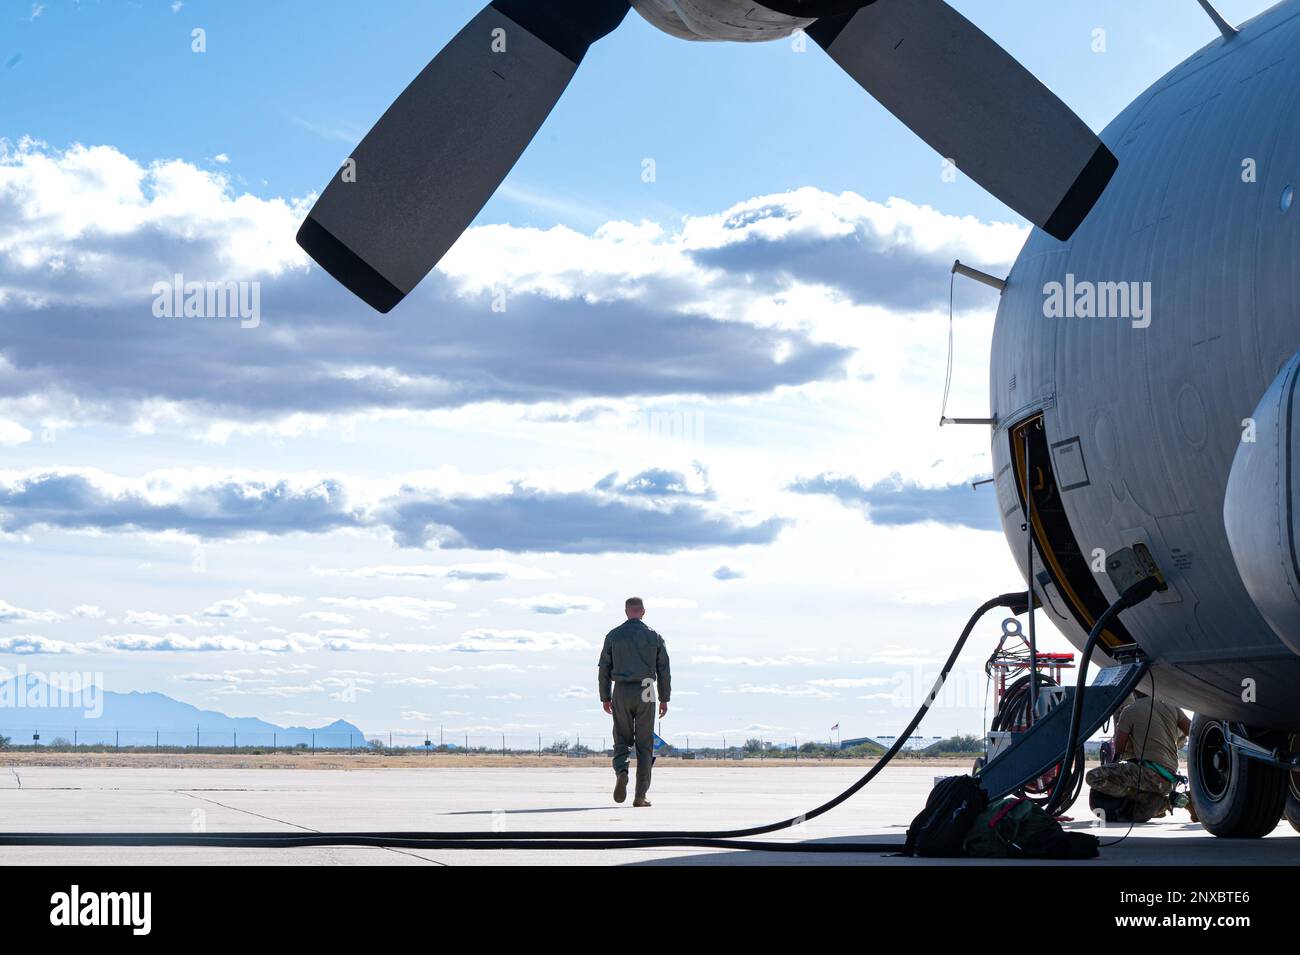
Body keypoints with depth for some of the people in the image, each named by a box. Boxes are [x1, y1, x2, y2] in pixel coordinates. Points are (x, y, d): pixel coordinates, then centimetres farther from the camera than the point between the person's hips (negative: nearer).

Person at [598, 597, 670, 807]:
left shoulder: (613, 636, 3)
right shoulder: (654, 637, 3)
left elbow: (604, 669, 3)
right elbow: (664, 671, 2)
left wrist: (605, 698, 10)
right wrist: (665, 699, 8)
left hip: (621, 694, 0)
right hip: (645, 694, 0)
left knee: (622, 740, 11)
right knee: (644, 744, 4)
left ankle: (621, 771, -21)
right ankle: (640, 796, -1)